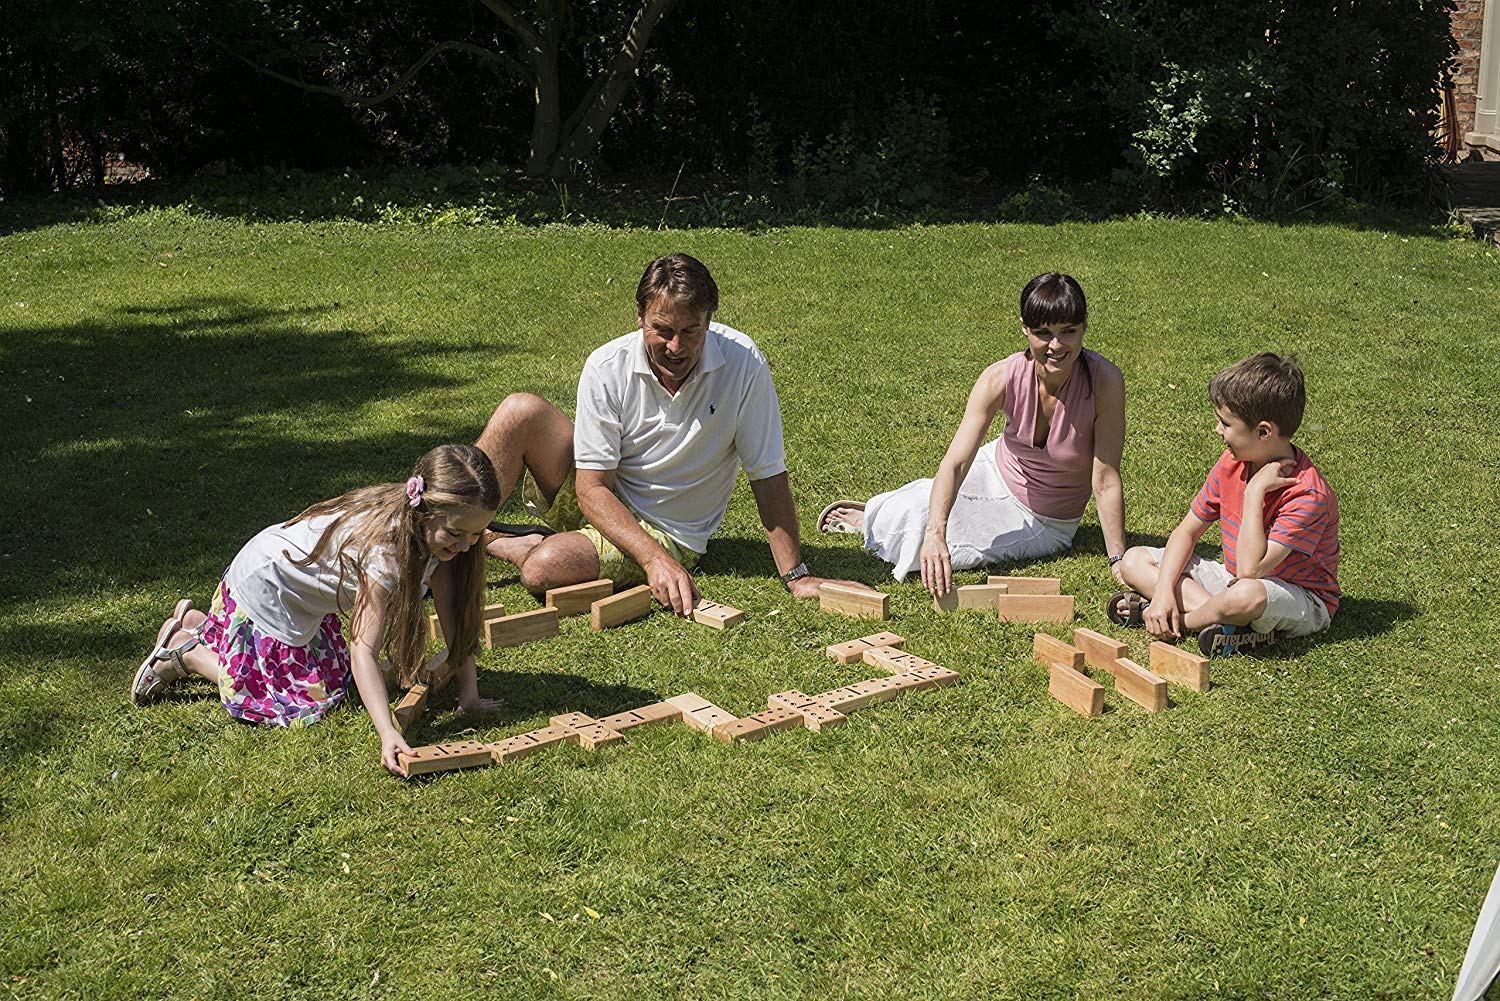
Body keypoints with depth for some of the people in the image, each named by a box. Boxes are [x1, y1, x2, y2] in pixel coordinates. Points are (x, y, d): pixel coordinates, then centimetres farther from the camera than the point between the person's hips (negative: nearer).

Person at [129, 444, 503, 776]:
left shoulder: (434, 531, -16)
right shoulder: (384, 546, -39)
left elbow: (454, 615, -11)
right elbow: (364, 651, -42)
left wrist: (469, 693, -16)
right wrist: (388, 733, -49)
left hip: (302, 590, 8)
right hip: (263, 584, -8)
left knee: (335, 676, 21)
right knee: (300, 704, -6)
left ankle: (195, 622, 32)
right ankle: (184, 649, 11)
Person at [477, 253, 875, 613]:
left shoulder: (742, 364, -20)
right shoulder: (607, 368, -17)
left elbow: (768, 475, -13)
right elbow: (592, 488, -18)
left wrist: (795, 576, -14)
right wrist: (654, 558, -32)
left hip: (665, 532, -1)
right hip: (600, 505, 2)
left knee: (544, 568, -31)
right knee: (521, 410, -25)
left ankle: (480, 544, 2)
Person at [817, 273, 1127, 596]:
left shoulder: (1103, 380, -32)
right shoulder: (1000, 379, -27)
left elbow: (1106, 481, -26)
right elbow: (955, 461, -33)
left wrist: (1119, 561, -27)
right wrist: (935, 533, -47)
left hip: (1046, 523, -2)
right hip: (996, 472, 2)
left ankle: (869, 525, 19)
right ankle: (876, 517, 20)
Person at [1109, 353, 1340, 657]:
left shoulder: (1306, 493, -27)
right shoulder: (1232, 463, -4)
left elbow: (1249, 569, -34)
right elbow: (1187, 531, 2)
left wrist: (1255, 491, -32)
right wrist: (1164, 591, -13)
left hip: (1303, 604, -8)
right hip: (1232, 580, 8)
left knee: (1246, 595, -44)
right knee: (1134, 560, -2)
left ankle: (1175, 621, -12)